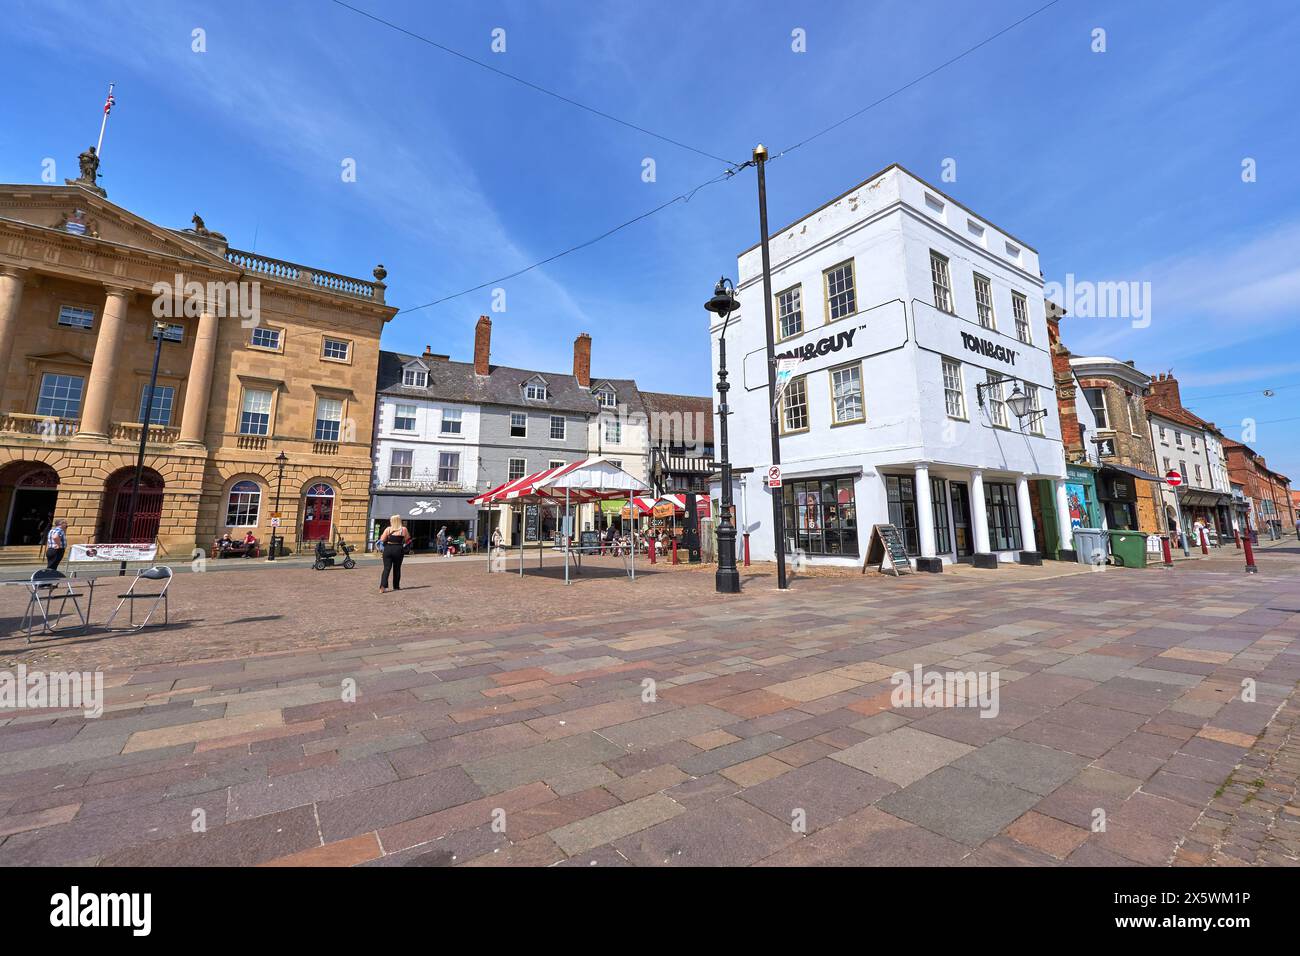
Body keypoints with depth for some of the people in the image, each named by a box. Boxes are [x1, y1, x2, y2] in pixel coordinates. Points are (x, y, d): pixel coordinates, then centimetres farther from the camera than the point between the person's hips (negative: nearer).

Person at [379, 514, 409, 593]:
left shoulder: (388, 529, -3)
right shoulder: (403, 529, -4)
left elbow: (382, 539, -4)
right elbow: (407, 540, 0)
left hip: (388, 549, 0)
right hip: (398, 550, 0)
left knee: (386, 568, 1)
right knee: (397, 568, 12)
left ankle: (383, 587, -12)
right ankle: (396, 586, 21)